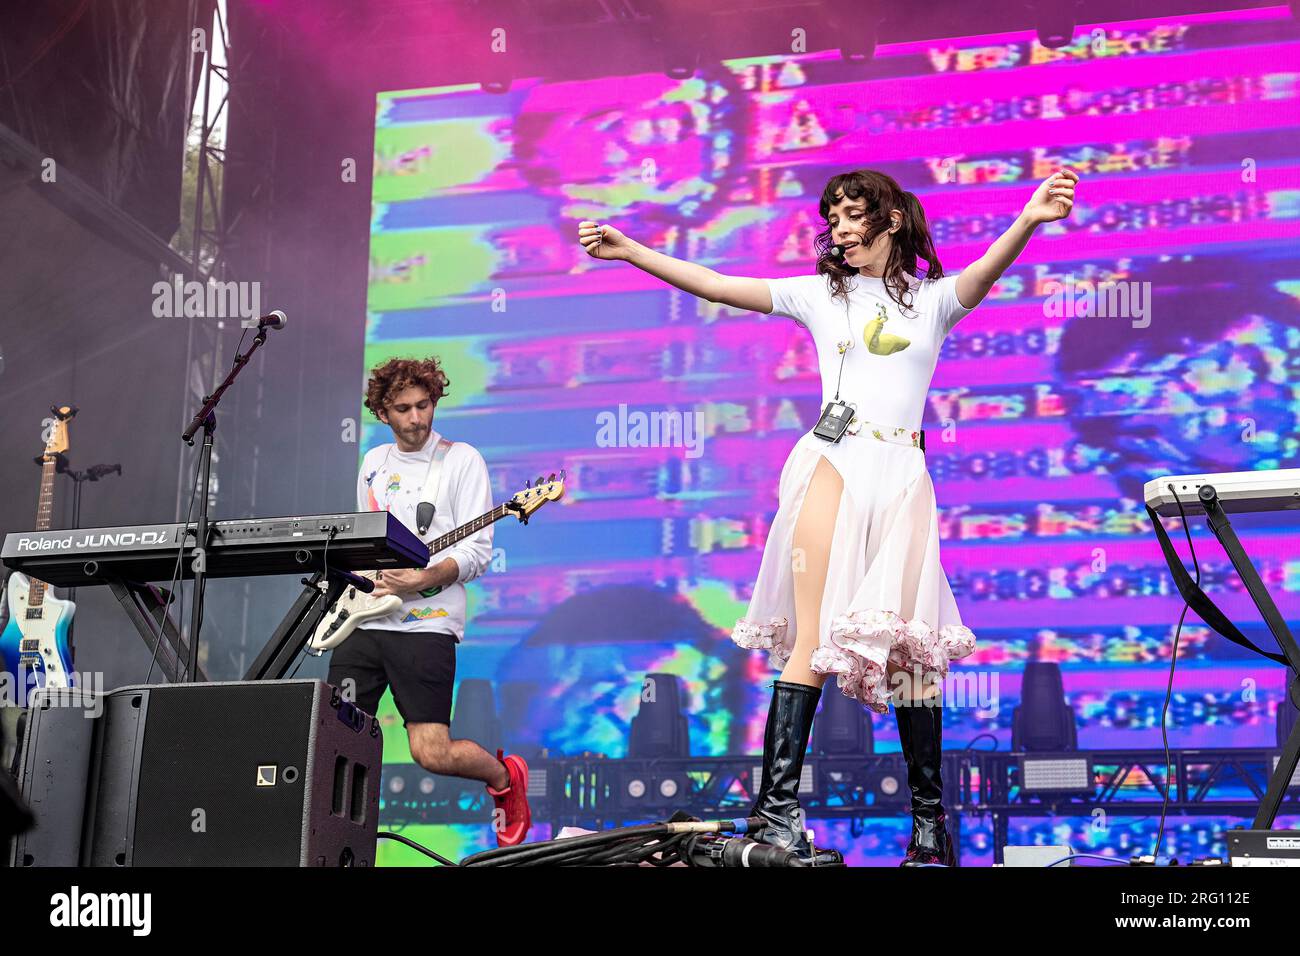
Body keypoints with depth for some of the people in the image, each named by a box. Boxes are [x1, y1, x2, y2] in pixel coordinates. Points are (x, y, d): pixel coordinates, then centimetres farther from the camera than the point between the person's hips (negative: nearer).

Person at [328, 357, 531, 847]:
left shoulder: (461, 460, -1)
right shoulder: (372, 462, 16)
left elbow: (478, 552, -7)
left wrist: (425, 579, -22)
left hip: (425, 623, -5)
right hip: (364, 620, 5)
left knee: (432, 752, -10)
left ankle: (504, 775, 19)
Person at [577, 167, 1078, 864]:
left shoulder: (932, 301, 11)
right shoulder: (820, 294, 13)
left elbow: (985, 273, -11)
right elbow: (714, 286, 7)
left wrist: (1028, 220, -32)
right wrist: (629, 251, -2)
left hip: (901, 474, 1)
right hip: (832, 464, 0)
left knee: (910, 644, 0)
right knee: (815, 636, -12)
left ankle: (930, 819, 10)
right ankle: (777, 804, -17)